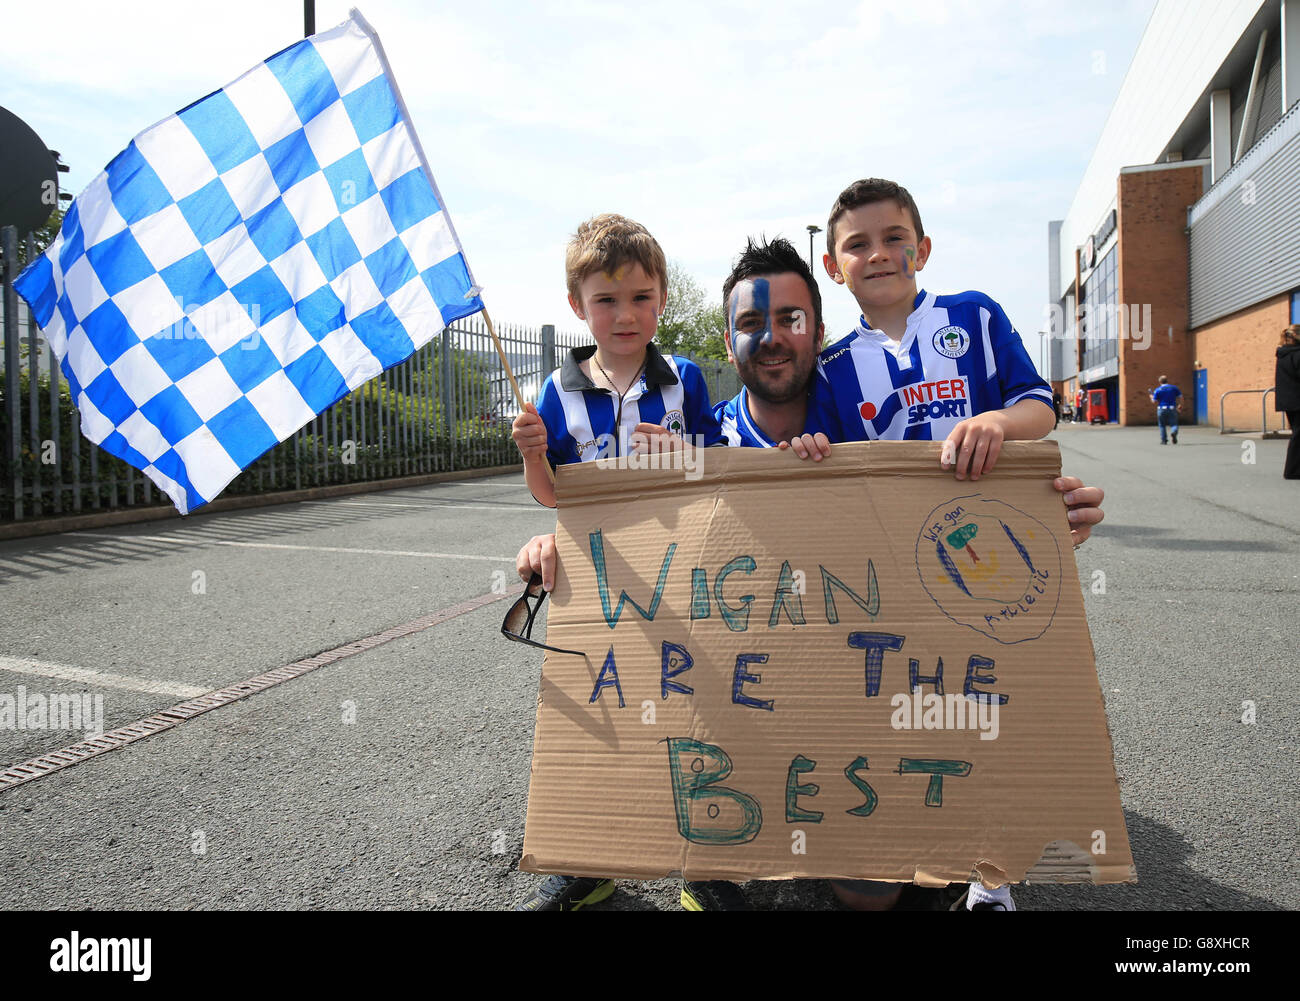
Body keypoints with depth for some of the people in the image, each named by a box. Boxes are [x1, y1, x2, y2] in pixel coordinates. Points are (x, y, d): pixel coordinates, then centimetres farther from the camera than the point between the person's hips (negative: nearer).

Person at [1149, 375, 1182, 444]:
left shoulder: (1157, 390, 0)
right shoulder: (1174, 388, 6)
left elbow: (1154, 402, -3)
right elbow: (1180, 397, 4)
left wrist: (1151, 396, 17)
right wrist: (1180, 405, 21)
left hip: (1162, 409, -1)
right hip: (1172, 409, 1)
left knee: (1162, 426, 13)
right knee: (1173, 424, 4)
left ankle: (1164, 440, 11)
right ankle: (1174, 432, -28)